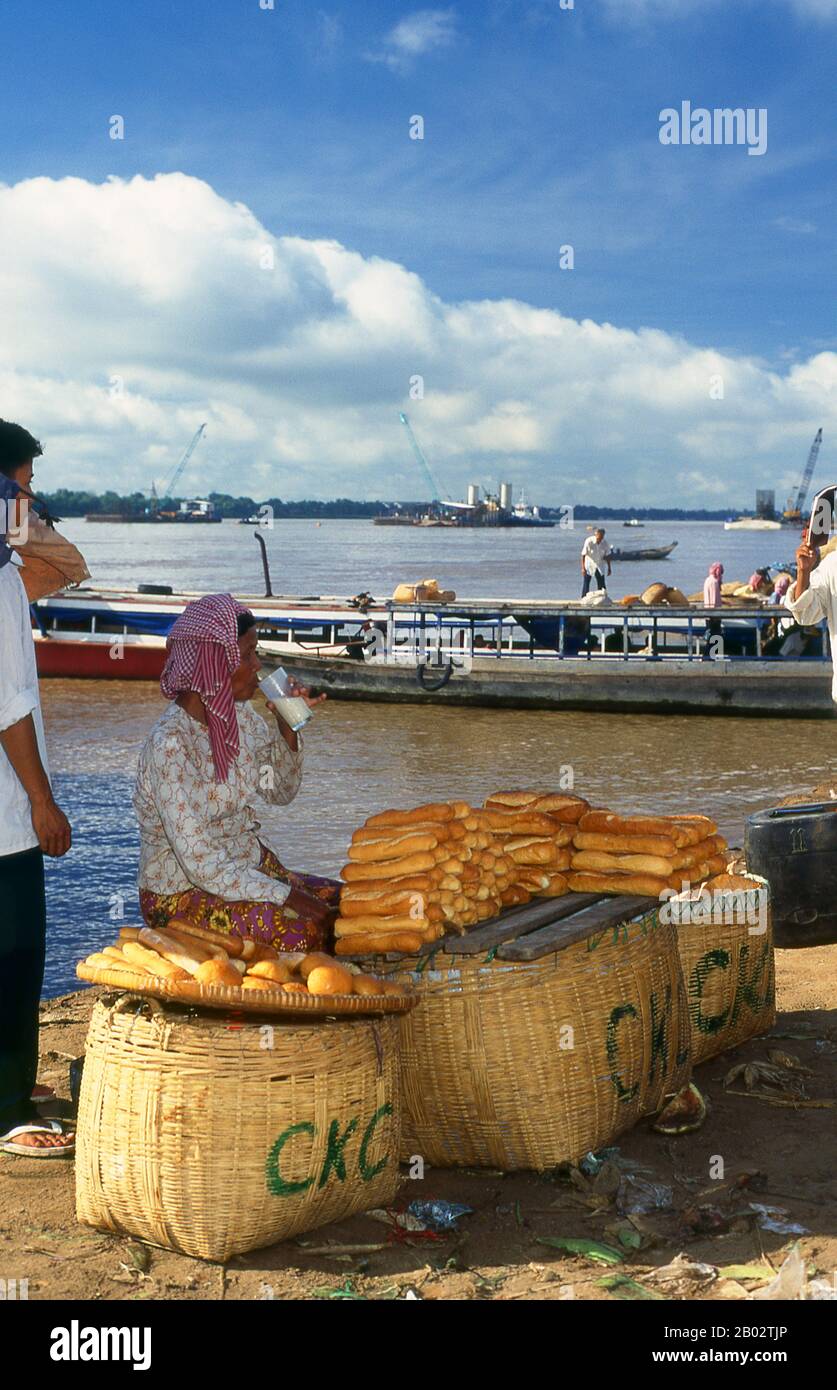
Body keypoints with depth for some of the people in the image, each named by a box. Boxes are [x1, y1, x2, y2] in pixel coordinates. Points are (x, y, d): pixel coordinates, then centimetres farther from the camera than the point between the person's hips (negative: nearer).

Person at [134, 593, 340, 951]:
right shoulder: (169, 745, -25)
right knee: (306, 931, -24)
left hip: (248, 863, 8)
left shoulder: (240, 714, -1)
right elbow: (203, 866, -26)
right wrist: (291, 898, -23)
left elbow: (280, 792, 14)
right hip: (183, 892, -8)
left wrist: (287, 728, -4)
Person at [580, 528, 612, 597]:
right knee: (586, 584, -4)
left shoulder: (604, 543, -10)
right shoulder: (589, 541, -21)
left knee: (602, 585, 5)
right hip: (589, 566, -4)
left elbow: (607, 555, 1)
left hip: (599, 566, 4)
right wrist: (583, 568, -22)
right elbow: (583, 555, -18)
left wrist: (609, 568, 3)